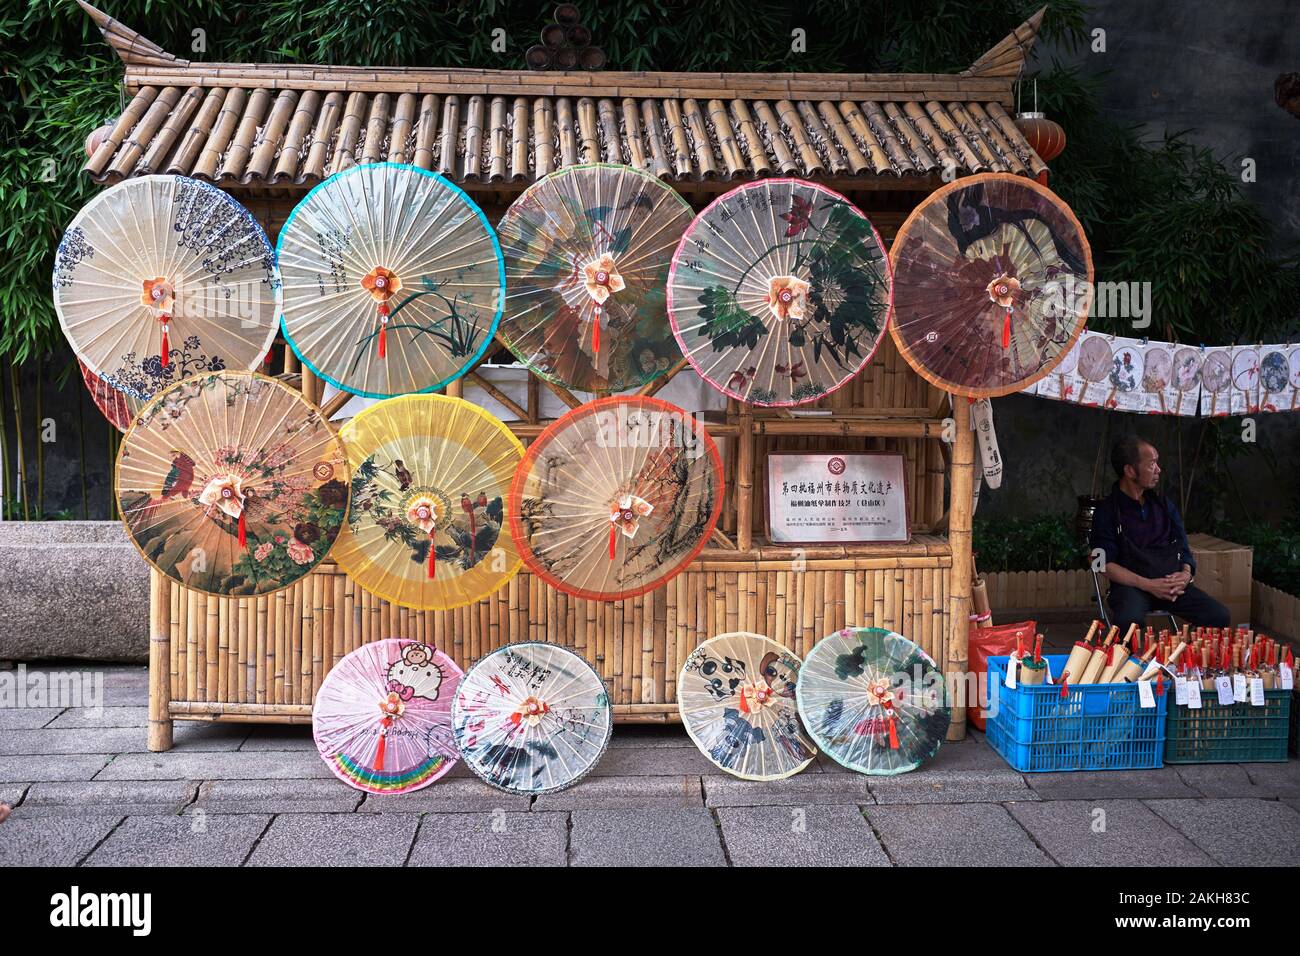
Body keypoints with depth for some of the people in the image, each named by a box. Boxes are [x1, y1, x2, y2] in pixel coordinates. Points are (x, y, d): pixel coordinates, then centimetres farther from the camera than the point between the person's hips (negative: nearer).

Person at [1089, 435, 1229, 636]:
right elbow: (1107, 565, -7)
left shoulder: (1163, 504, 15)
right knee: (1128, 621, -37)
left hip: (1172, 583, 5)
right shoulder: (1106, 512, -2)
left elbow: (1183, 547, 16)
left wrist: (1186, 573, -7)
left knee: (1218, 616, -18)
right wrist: (1147, 585, -19)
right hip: (1132, 585, -4)